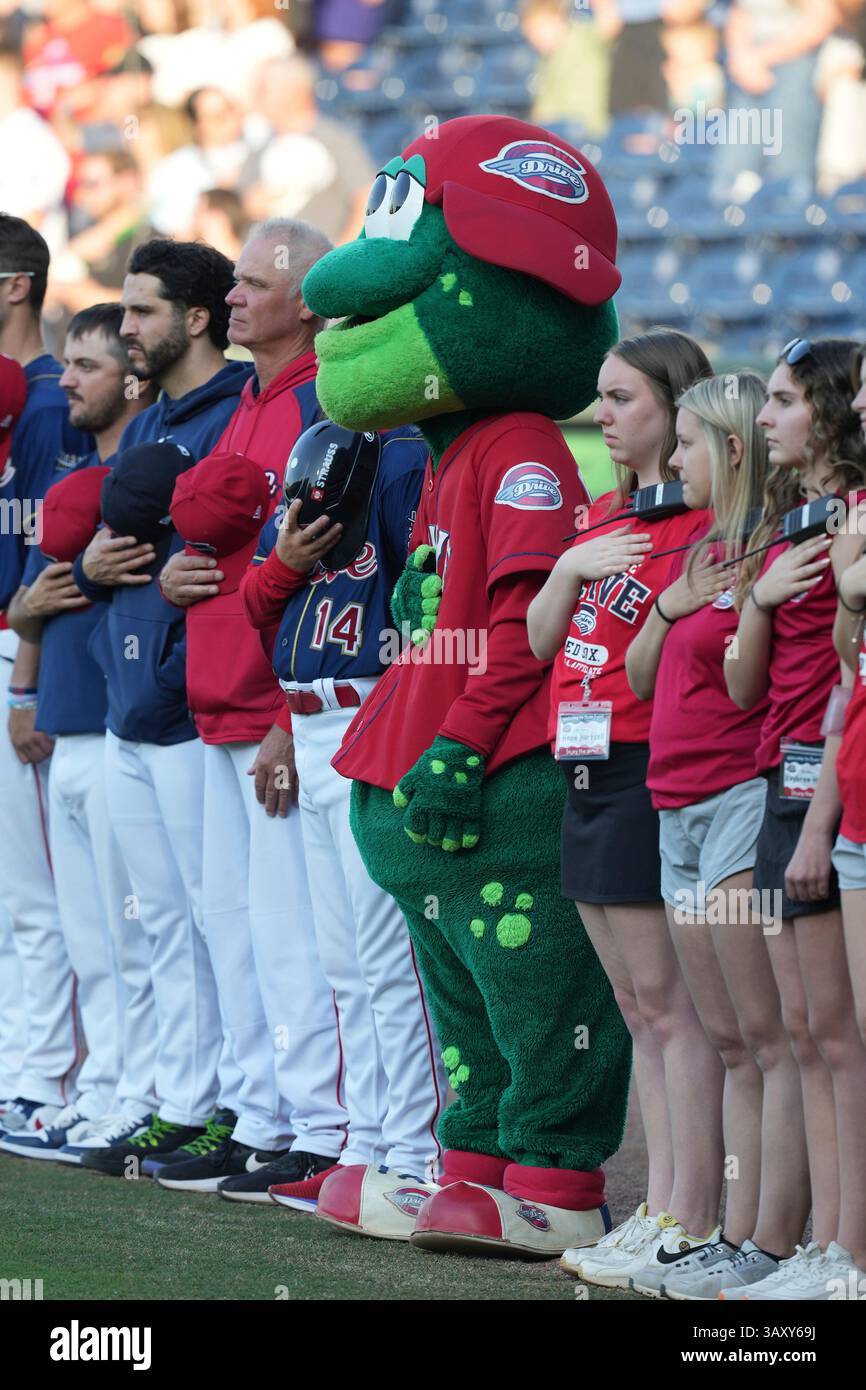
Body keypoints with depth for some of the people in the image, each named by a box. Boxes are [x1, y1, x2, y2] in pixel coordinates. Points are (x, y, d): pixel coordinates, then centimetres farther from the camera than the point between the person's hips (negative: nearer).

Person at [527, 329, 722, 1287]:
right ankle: (659, 1209, 15)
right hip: (588, 774, 9)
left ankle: (691, 1225, -5)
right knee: (638, 1008, 11)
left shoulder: (700, 522, -11)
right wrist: (570, 569, -1)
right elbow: (541, 639, 13)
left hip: (650, 773, -9)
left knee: (669, 1001, -7)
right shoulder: (604, 515, 16)